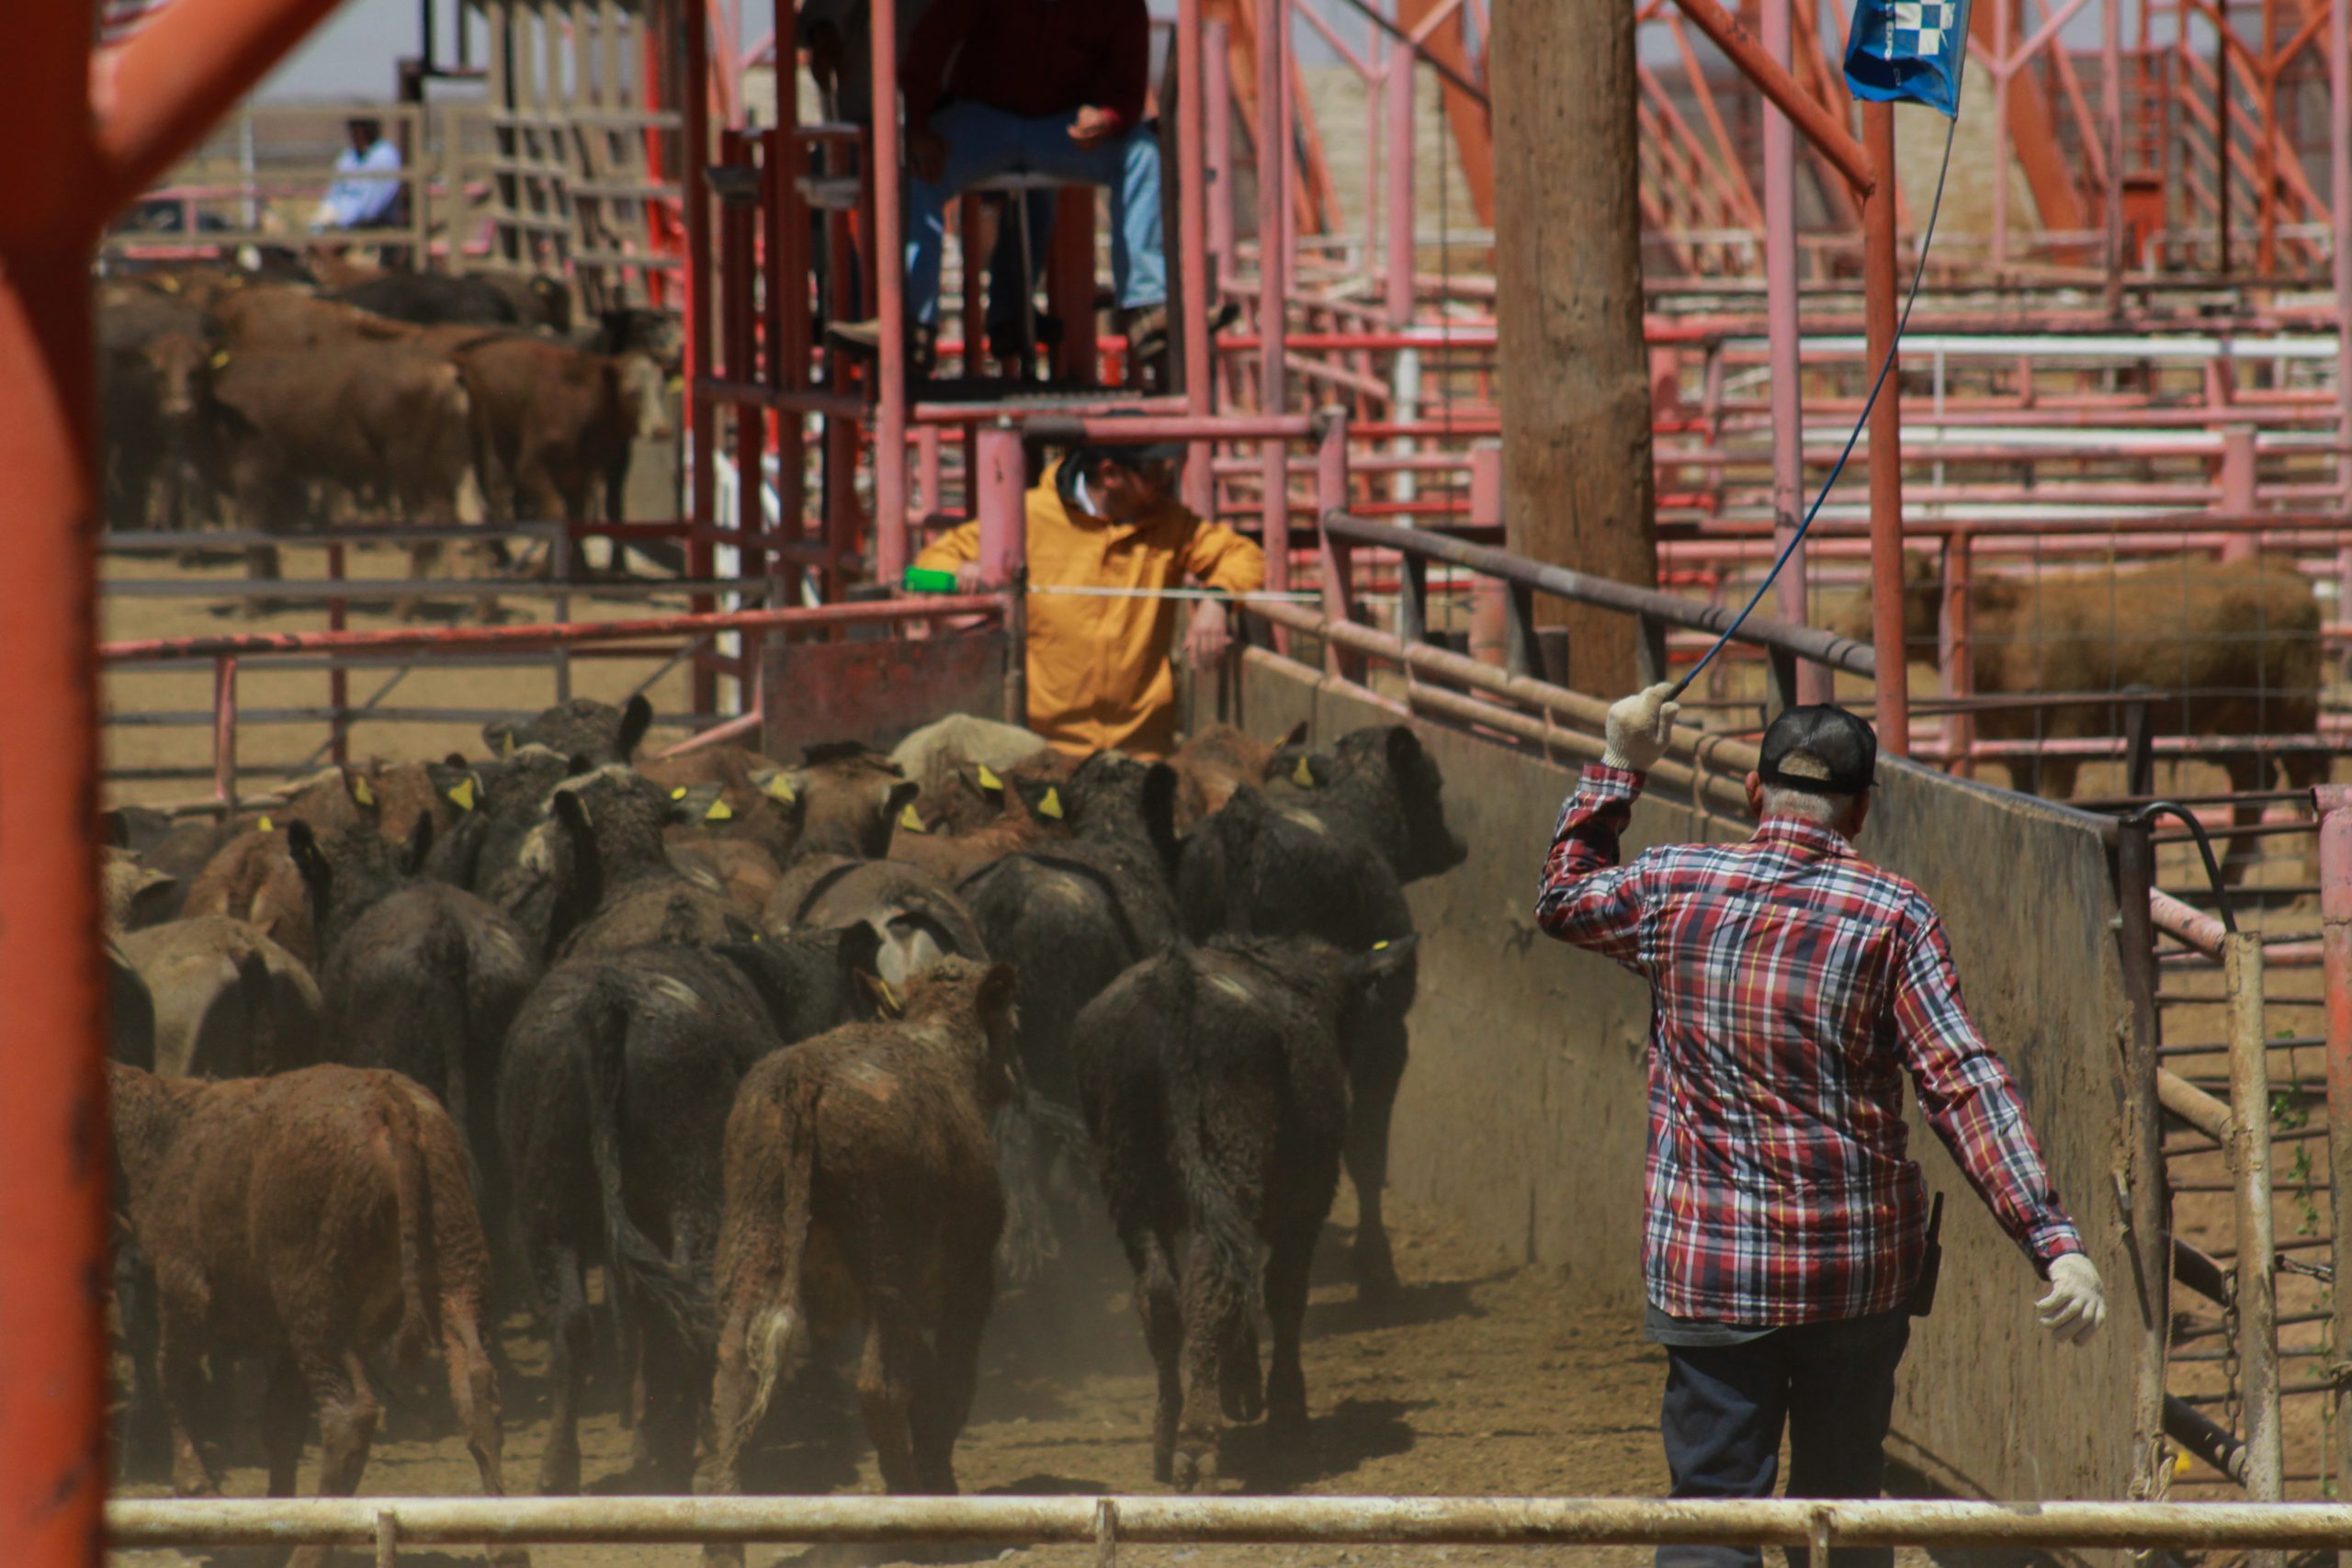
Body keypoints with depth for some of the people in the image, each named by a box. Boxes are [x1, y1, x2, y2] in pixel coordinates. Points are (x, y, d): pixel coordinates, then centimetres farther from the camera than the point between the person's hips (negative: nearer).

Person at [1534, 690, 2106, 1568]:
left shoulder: (1674, 886, 0)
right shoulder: (1891, 916, -7)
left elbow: (1563, 900, 23)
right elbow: (1966, 1086, -14)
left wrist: (1619, 766, 29)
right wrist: (2054, 1241, -17)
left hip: (1709, 1265, 1)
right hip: (1859, 1266, 0)